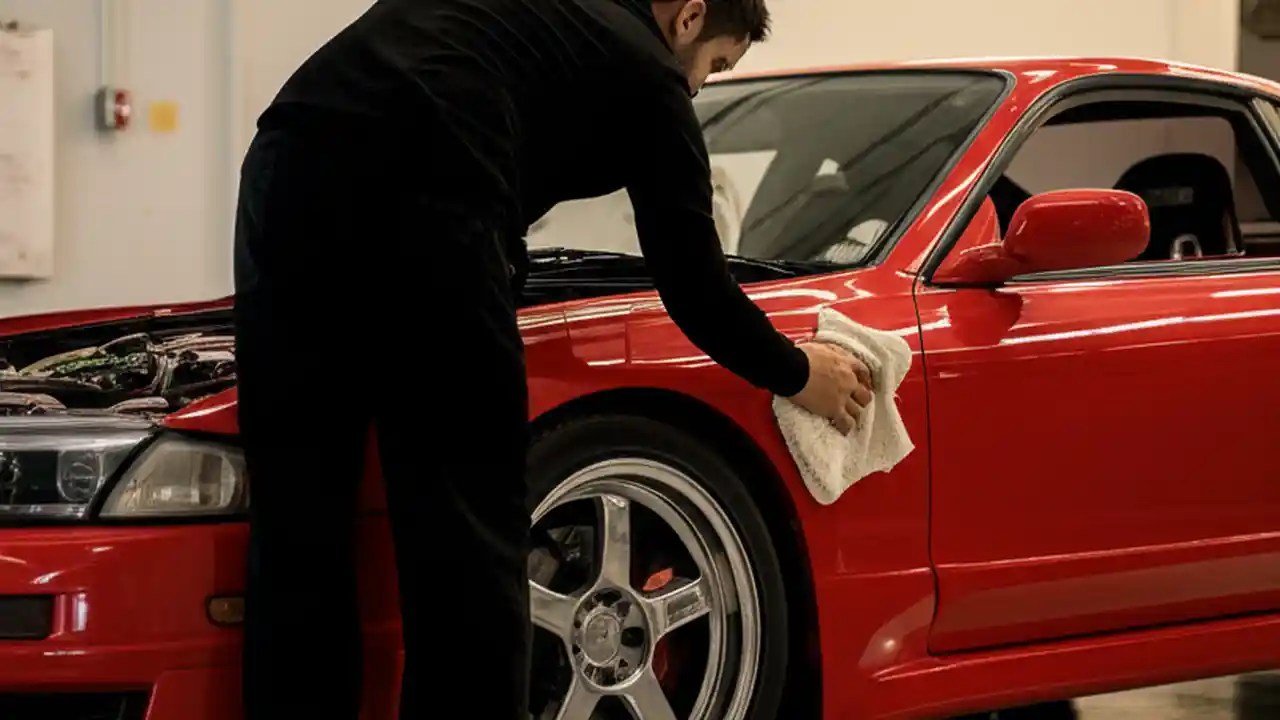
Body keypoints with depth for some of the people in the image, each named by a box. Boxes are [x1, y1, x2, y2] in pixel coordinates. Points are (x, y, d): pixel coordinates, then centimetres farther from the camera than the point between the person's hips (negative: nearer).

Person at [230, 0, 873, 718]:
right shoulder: (647, 68, 16)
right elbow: (694, 287, 17)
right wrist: (797, 373, 33)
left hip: (288, 166, 7)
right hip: (417, 202, -7)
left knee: (297, 520, 10)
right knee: (466, 530, 4)